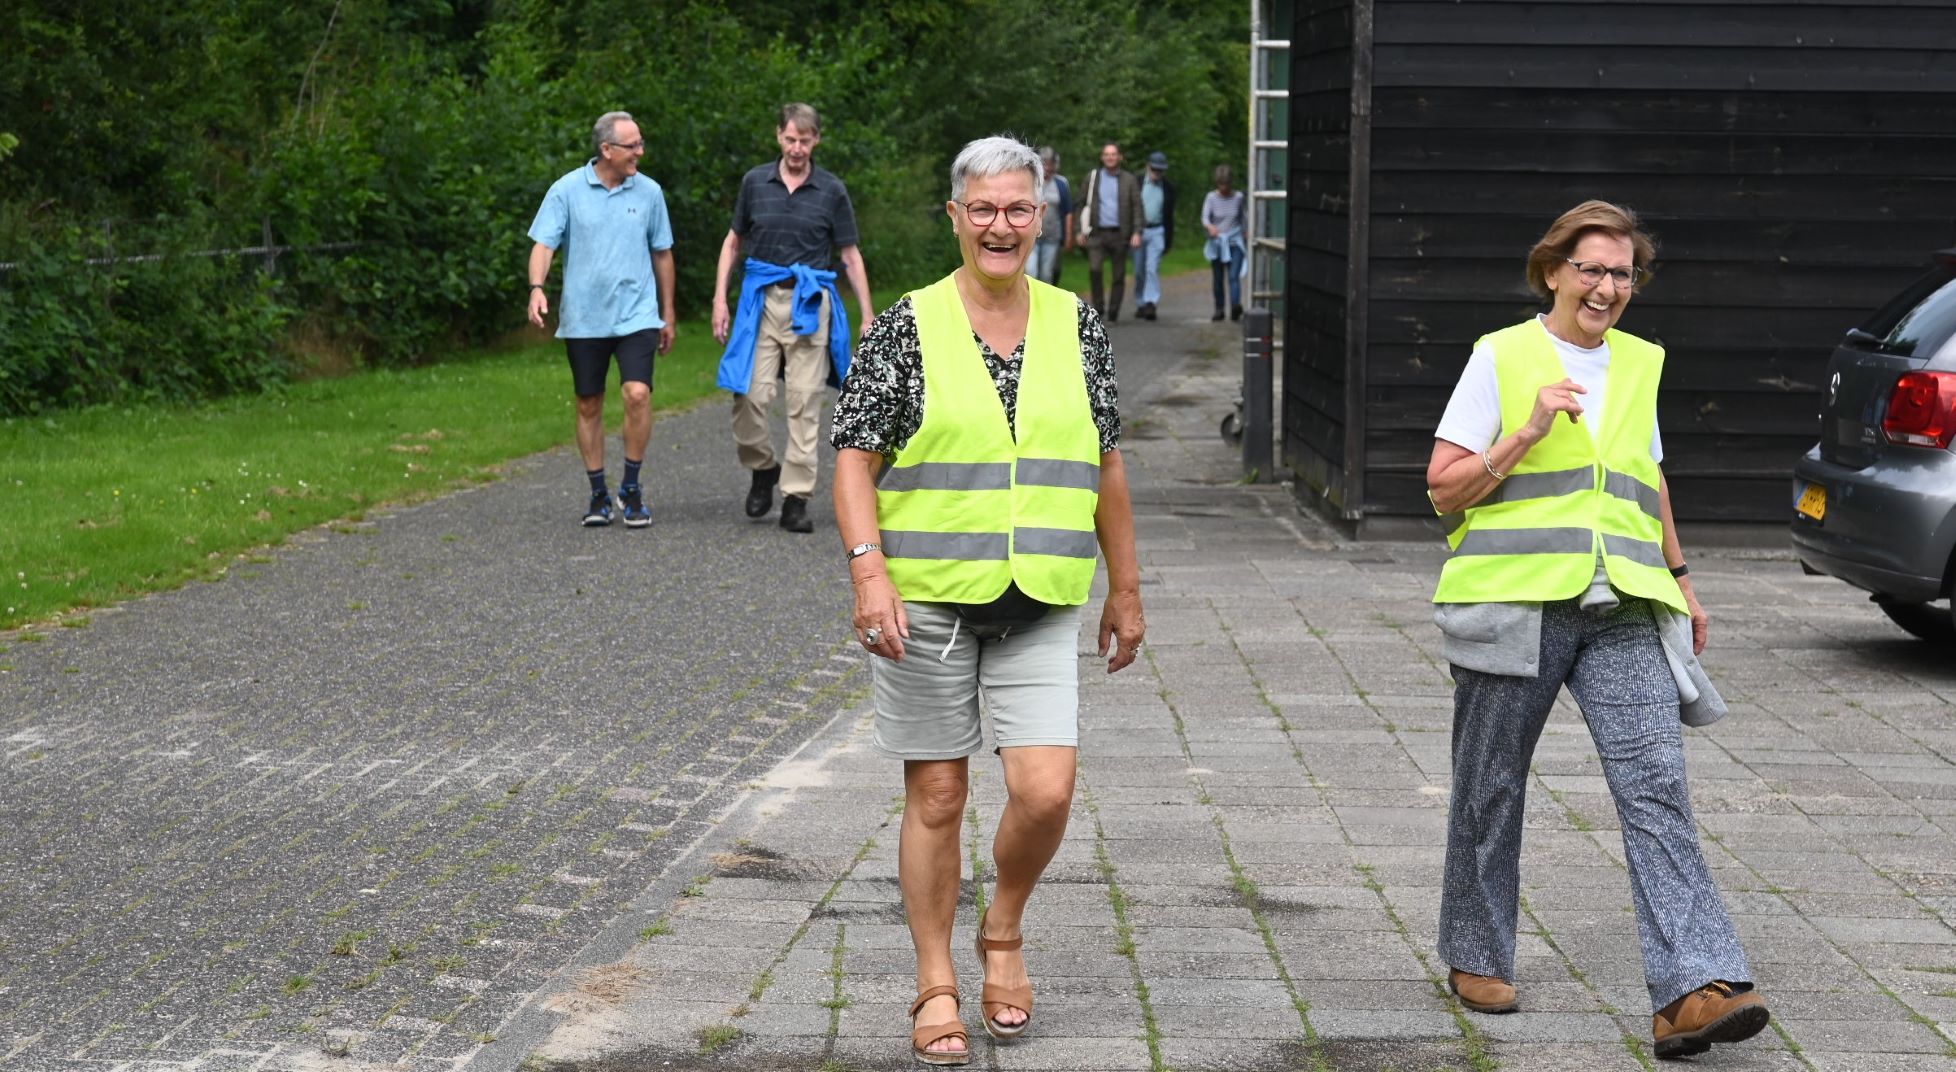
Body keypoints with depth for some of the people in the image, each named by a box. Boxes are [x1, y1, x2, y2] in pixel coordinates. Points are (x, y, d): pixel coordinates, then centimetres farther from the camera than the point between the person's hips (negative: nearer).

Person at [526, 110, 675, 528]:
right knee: (588, 405, 7)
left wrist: (668, 314, 16)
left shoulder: (649, 192, 4)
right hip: (583, 318, 0)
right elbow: (543, 244, -6)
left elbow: (662, 254, 13)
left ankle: (631, 486, 0)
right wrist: (537, 288, -24)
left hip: (636, 316, 0)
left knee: (638, 393, -17)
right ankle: (598, 493, 20)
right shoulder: (567, 190, -2)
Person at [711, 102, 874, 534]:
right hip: (761, 299, 1)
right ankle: (763, 467, 17)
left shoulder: (831, 191, 4)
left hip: (810, 303, -1)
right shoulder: (756, 182, 7)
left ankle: (796, 499, 3)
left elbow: (850, 256, 8)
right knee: (749, 394, -10)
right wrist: (720, 298, 6)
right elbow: (733, 242, 15)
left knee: (805, 400, -2)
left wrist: (868, 317, 4)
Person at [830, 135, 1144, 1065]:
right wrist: (870, 573, -18)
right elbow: (855, 461, -5)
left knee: (1045, 789, -9)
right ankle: (937, 989, 18)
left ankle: (1003, 932, 21)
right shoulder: (907, 327, -3)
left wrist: (1125, 589, 15)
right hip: (927, 602, -2)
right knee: (937, 794, 4)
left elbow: (1105, 468, 14)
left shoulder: (1077, 327, 7)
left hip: (1038, 606, 2)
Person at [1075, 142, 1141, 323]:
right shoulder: (1092, 177, 9)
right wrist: (1080, 230, 4)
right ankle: (1098, 308, -6)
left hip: (1119, 234, 0)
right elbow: (1082, 204, 11)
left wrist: (1137, 232, -8)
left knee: (1119, 275, 1)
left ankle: (1113, 313, 11)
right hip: (1097, 233, 0)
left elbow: (1137, 207, 4)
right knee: (1094, 269, -19)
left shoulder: (1129, 180, 7)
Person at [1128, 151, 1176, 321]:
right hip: (1137, 230, 1)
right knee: (1139, 271, 6)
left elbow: (1170, 215, 9)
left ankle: (1150, 303, -18)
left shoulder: (1168, 188, 4)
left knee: (1152, 268, -14)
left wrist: (1169, 240, 9)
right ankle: (1140, 304, 16)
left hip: (1156, 232, -1)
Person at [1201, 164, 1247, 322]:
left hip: (1235, 243, -1)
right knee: (1217, 279, 9)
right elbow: (1205, 218, -12)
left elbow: (1245, 219, 11)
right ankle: (1219, 309, 22)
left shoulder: (1239, 197, 0)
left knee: (1234, 276, -16)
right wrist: (1210, 227, -33)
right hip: (1217, 243, 1)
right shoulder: (1211, 197, -2)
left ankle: (1235, 306, -31)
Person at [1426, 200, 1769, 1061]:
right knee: (1491, 788, 8)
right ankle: (1476, 958, 27)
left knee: (1655, 782, -12)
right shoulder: (1501, 356, 1)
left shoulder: (1639, 364, 16)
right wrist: (1530, 432, -13)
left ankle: (1691, 989, -20)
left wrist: (1681, 580, 29)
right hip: (1514, 602, -3)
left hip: (1623, 610, 3)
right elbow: (1444, 489, -2)